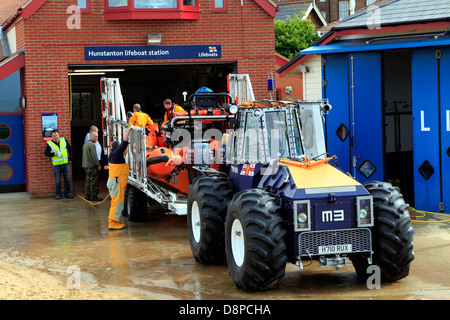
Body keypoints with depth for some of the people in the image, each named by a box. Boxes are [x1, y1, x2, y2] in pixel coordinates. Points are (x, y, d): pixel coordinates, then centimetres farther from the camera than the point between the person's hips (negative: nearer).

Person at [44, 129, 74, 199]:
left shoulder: (64, 140, 4)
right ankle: (58, 194, 12)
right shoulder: (49, 143, -4)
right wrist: (53, 154, -18)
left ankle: (67, 193, 17)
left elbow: (70, 148, 14)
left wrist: (70, 158, 8)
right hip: (56, 165, -2)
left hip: (65, 163, 2)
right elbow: (46, 153, -1)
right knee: (57, 181, 1)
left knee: (67, 179, 7)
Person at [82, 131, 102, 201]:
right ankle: (94, 196, -4)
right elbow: (94, 156, -19)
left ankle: (87, 196, 18)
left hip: (86, 166, 10)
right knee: (93, 182, -5)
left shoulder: (85, 144, 16)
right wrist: (98, 165, -12)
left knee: (88, 181, 14)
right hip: (92, 166, -10)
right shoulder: (92, 145, -16)